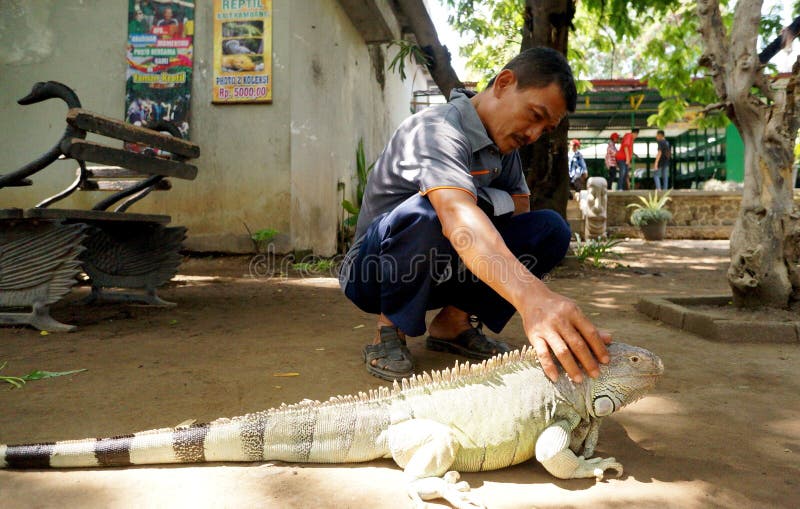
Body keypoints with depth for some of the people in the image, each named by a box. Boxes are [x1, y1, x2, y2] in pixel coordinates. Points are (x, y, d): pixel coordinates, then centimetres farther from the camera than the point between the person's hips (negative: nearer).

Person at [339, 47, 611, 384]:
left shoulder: (503, 141, 3)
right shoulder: (437, 129, -25)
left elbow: (520, 205, 5)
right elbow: (456, 215, -44)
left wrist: (478, 199, -18)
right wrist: (532, 297, -59)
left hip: (440, 271, 7)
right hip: (374, 268, -7)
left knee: (550, 229, -10)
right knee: (425, 213, -39)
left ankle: (453, 323, -3)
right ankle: (389, 332, -15)